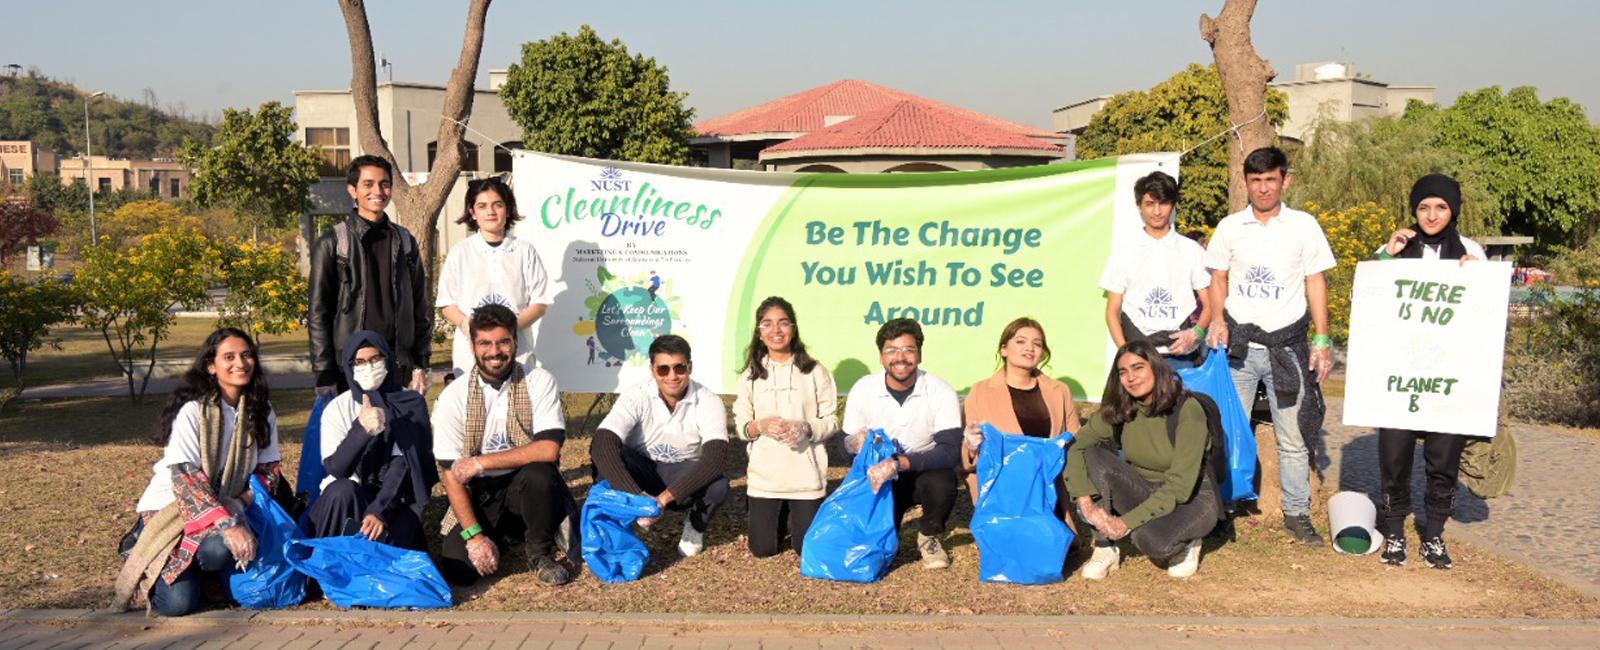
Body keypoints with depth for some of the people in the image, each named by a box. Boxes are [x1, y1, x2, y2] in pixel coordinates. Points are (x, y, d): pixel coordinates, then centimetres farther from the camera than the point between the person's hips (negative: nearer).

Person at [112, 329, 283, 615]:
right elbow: (185, 477, -23)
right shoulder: (192, 411, -15)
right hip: (168, 507, -4)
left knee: (221, 551, -35)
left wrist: (242, 502, -16)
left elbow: (268, 468, 6)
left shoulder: (261, 411, 3)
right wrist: (228, 524, -34)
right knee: (178, 603, -23)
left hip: (226, 508, 4)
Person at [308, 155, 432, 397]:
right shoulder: (331, 244, 0)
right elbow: (317, 313, -1)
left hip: (397, 365, 3)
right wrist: (324, 377, -6)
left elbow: (419, 305, 14)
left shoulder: (404, 241, 12)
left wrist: (421, 364, 8)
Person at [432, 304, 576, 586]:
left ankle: (540, 553, -7)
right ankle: (502, 534, 13)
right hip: (479, 494, 1)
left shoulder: (539, 382, -8)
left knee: (539, 473, -34)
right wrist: (474, 536, -18)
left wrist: (481, 462, -22)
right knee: (458, 570, -20)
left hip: (525, 487, -1)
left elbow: (548, 449, -20)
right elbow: (450, 473, -9)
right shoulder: (453, 397, -6)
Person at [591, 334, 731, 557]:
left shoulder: (708, 402, -18)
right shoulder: (636, 397, -19)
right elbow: (601, 445, -32)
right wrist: (637, 497, -44)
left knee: (718, 486, -33)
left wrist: (666, 496, -42)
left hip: (685, 477, 1)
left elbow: (715, 457, -32)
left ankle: (695, 526, 1)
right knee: (606, 454, -32)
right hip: (642, 474, 0)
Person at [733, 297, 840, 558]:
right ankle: (781, 518, 36)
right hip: (765, 475, 2)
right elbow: (740, 426, 4)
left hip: (805, 475, -1)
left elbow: (831, 421, -1)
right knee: (763, 549, 4)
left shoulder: (815, 372, 0)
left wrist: (806, 429, -21)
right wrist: (761, 426, -19)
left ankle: (795, 517, 35)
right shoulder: (751, 375, 6)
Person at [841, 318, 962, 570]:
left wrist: (901, 463, -38)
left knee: (942, 484, -35)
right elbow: (849, 444, -4)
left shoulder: (941, 392, -17)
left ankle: (929, 536, -1)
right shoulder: (863, 390, -11)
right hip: (879, 474, 1)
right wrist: (857, 445, -31)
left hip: (925, 472, -1)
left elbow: (950, 451, -25)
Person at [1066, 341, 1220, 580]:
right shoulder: (1117, 411, -7)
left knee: (1150, 538, -37)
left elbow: (1180, 486, -26)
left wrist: (1127, 522, -30)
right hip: (1144, 494, 5)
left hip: (1192, 499, -4)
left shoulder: (1188, 410, -22)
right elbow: (1074, 447, -12)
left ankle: (1185, 545, 0)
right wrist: (1086, 502, -27)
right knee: (1093, 457, -22)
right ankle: (1105, 549, -15)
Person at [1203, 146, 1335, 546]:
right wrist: (1217, 319, -6)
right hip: (1238, 343, 1)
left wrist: (1322, 341, 1)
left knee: (1293, 435, 2)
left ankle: (1297, 514, 14)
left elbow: (1315, 283, 7)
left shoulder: (1304, 226, 5)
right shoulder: (1230, 227, 8)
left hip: (1286, 344, 0)